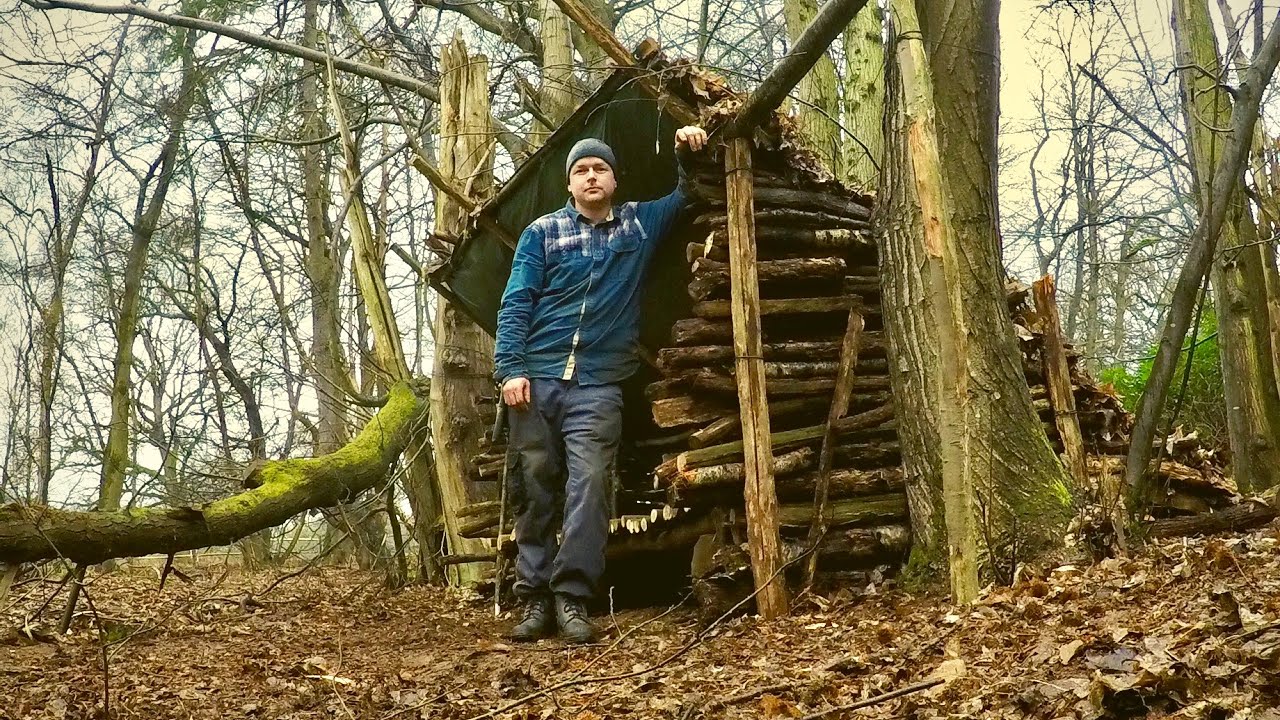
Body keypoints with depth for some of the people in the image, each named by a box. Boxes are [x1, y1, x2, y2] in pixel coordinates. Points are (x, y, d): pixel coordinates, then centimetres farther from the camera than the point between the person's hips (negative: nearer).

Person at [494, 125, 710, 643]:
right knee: (536, 489, 2)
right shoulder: (542, 232, 9)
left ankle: (571, 596, -10)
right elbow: (515, 304, 2)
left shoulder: (641, 223, 14)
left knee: (588, 484, -13)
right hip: (537, 379, 0)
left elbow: (687, 196, 27)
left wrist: (688, 154, 7)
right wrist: (510, 368, -10)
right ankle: (536, 598, 9)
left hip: (599, 386, 0)